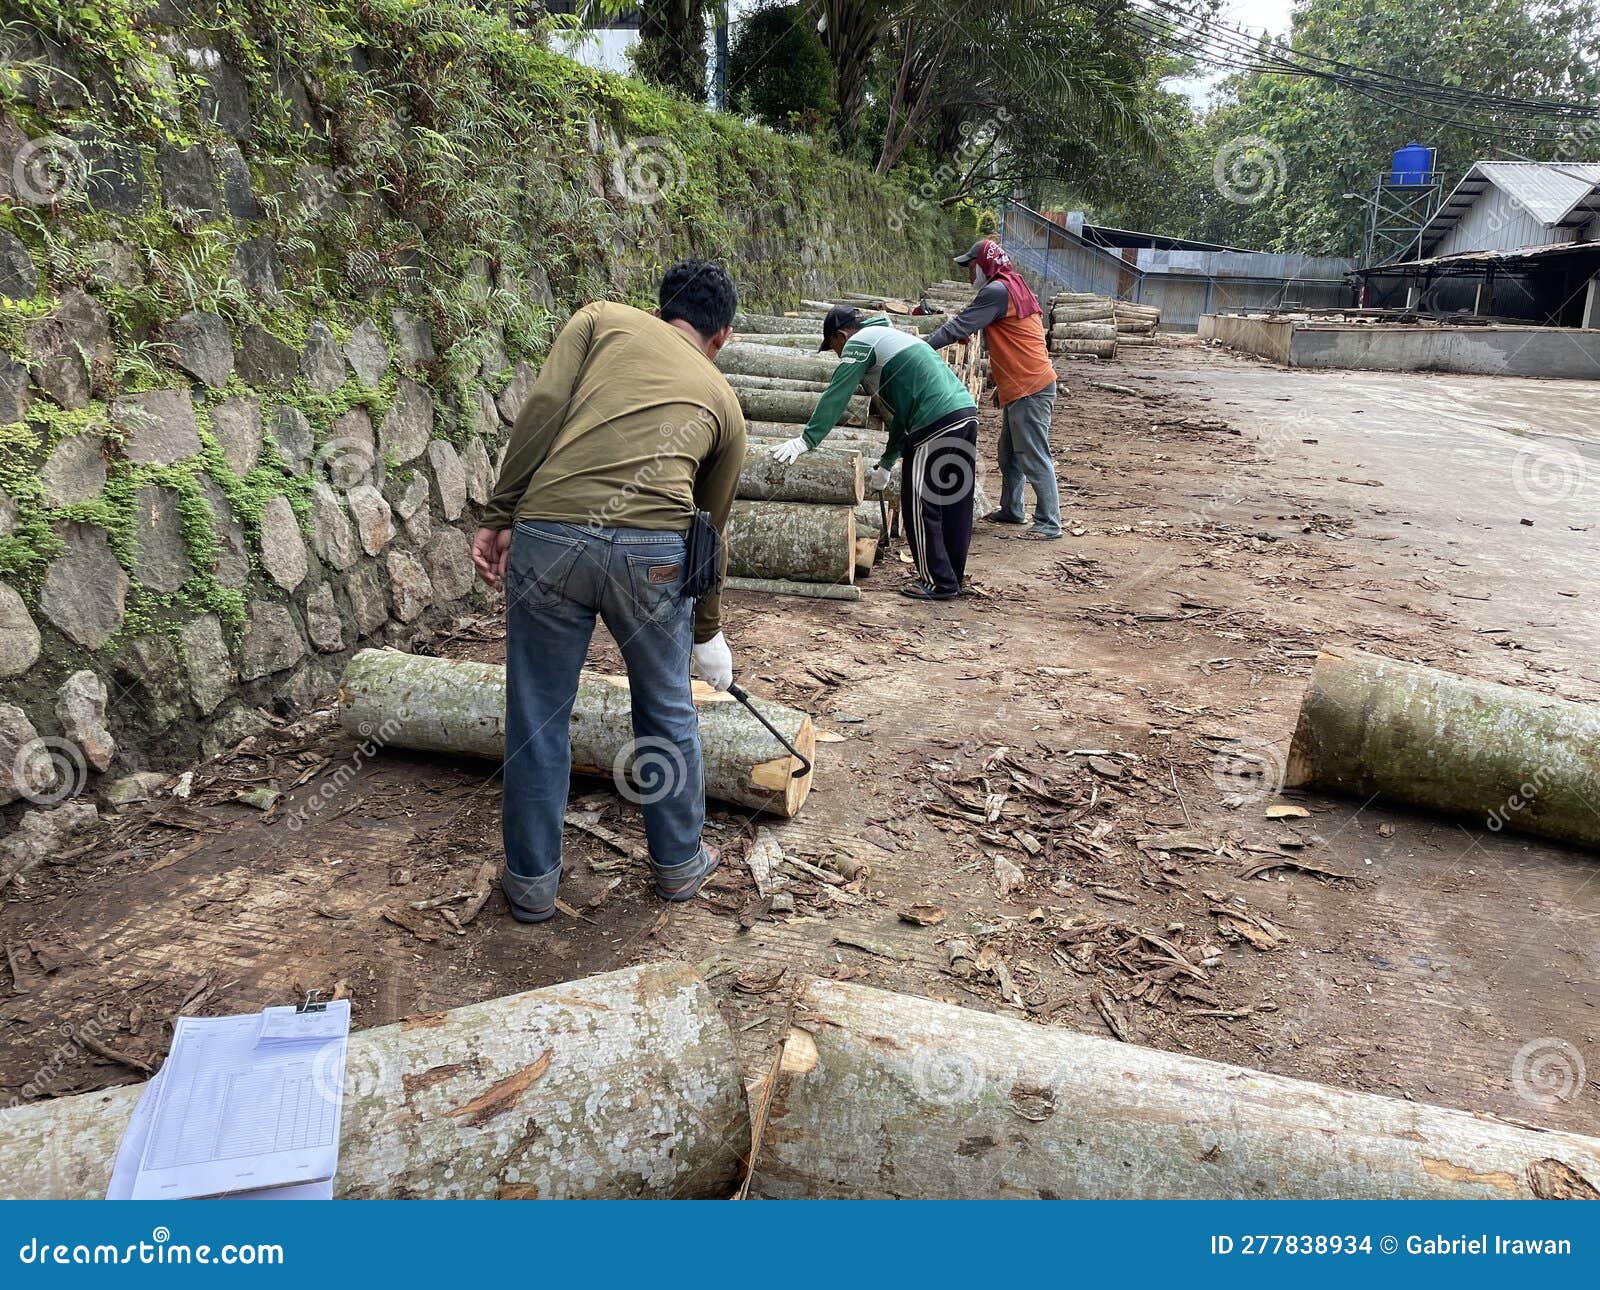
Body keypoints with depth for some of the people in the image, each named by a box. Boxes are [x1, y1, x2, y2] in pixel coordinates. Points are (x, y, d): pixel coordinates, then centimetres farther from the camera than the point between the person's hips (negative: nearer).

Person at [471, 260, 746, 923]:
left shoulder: (604, 318, 21)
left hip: (548, 535, 0)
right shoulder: (722, 400, 24)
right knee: (667, 711, 22)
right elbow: (709, 527, 30)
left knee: (537, 716, 15)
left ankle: (532, 880, 29)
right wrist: (706, 630, 40)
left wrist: (499, 515, 4)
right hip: (651, 548, 1)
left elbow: (542, 411, 2)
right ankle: (679, 863, 37)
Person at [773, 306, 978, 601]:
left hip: (937, 423, -9)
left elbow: (835, 397, -7)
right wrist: (886, 463, 33)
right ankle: (953, 576, 24)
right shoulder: (891, 336, 30)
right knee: (953, 503, 15)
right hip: (966, 412, 9)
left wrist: (806, 440, -3)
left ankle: (937, 582, 6)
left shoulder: (859, 343, 2)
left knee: (920, 505, 1)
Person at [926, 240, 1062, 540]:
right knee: (1010, 453, 18)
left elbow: (959, 327, -16)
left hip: (1029, 389, -10)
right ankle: (1011, 510, 29)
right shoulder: (1014, 287, 18)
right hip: (1023, 387, 10)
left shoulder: (998, 291, -14)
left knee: (1033, 458, -7)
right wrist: (1000, 381, 22)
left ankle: (1049, 523, -2)